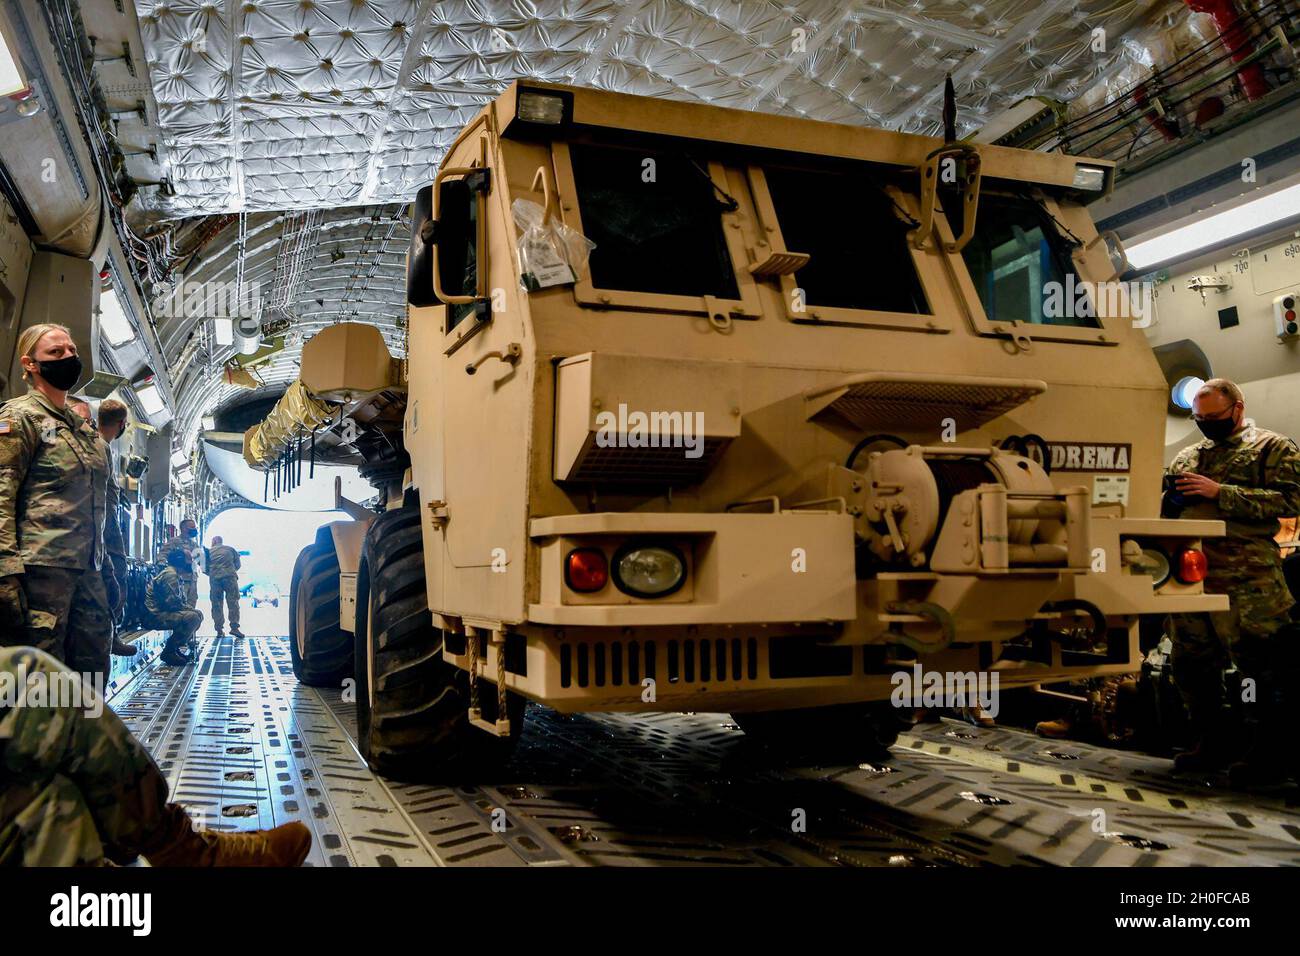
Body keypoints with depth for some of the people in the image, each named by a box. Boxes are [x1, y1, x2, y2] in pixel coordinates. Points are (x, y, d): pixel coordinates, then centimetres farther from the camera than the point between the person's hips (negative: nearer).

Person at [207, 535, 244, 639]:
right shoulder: (230, 549, 16)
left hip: (214, 578, 1)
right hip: (230, 576, -1)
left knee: (216, 604, 6)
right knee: (233, 602, -1)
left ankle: (219, 631, 3)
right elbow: (237, 565, 17)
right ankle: (234, 627, -12)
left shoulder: (209, 551, 17)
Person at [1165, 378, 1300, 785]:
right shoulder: (1186, 456, 20)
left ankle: (1266, 755, 8)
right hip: (1190, 575, 7)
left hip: (1246, 581, -6)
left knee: (1258, 667, -3)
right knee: (1192, 664, 10)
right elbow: (1167, 507, 29)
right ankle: (1211, 746, 23)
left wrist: (1220, 493, -17)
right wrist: (1172, 499, 5)